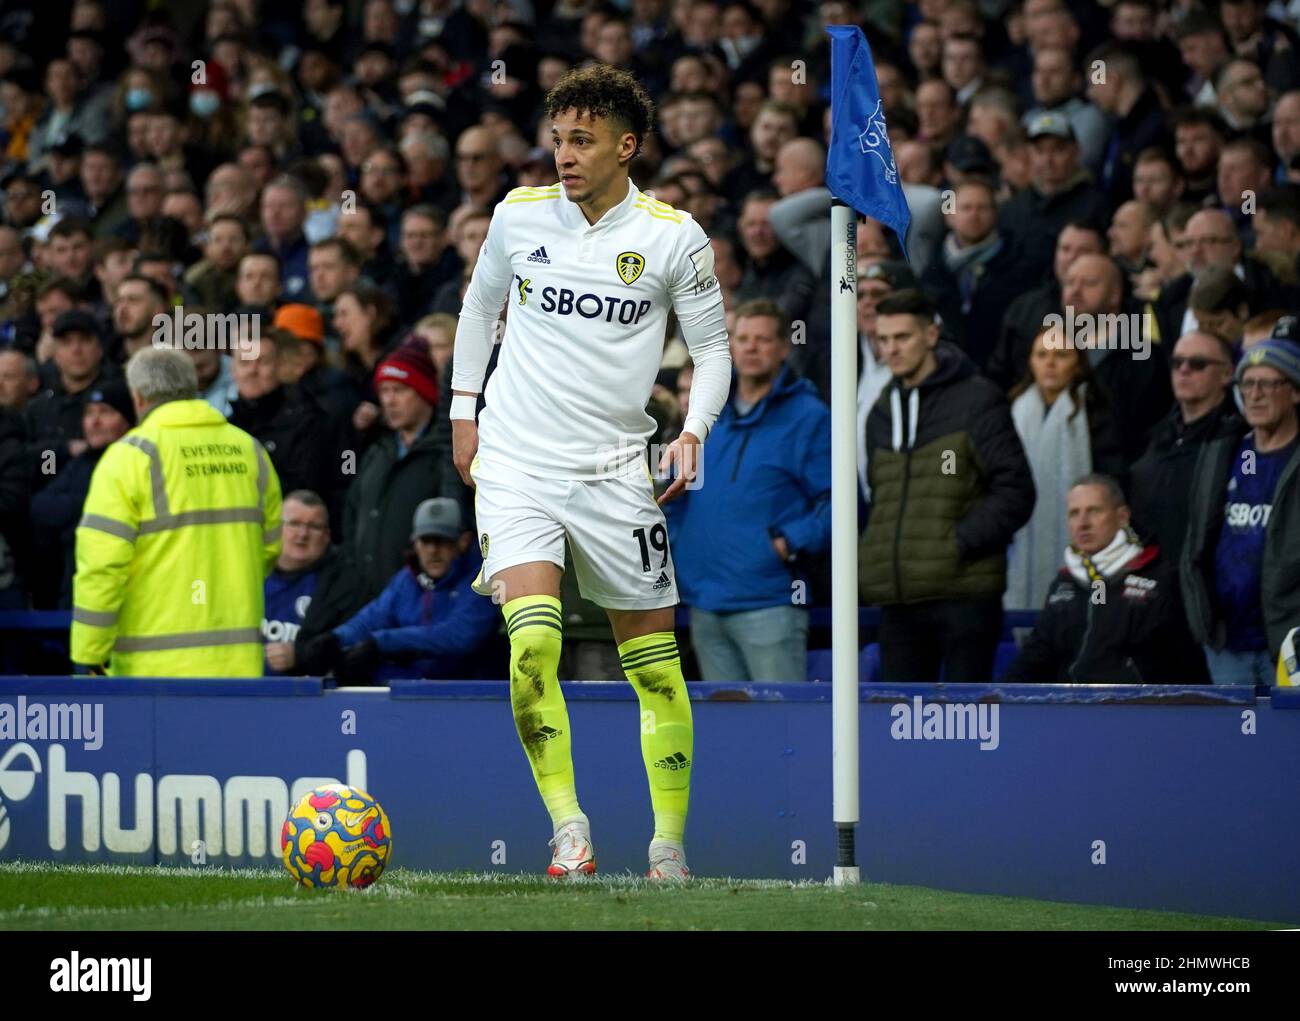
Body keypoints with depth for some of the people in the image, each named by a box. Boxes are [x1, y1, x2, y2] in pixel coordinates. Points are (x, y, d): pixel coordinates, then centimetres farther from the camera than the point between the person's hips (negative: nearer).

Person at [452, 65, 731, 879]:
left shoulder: (673, 238, -4)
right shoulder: (520, 215, 1)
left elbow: (713, 346, 6)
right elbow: (481, 303, 19)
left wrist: (693, 431, -9)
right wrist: (464, 408, 15)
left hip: (614, 471, 0)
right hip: (516, 464, 0)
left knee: (655, 667, 4)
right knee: (533, 640, -21)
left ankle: (670, 845, 16)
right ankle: (568, 829, -16)